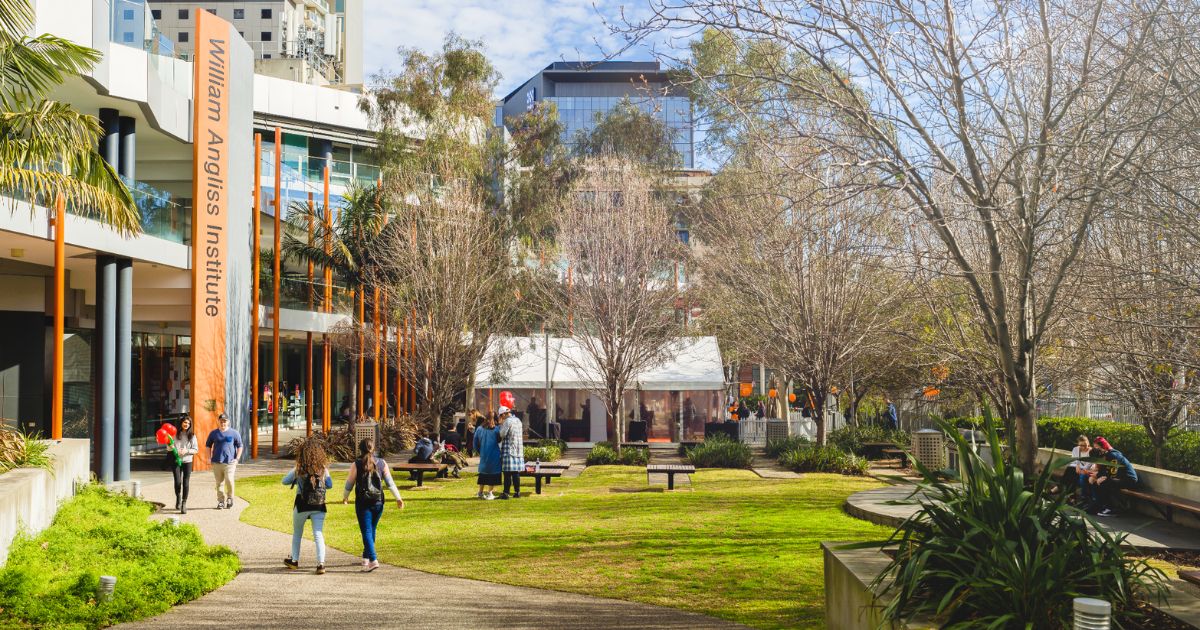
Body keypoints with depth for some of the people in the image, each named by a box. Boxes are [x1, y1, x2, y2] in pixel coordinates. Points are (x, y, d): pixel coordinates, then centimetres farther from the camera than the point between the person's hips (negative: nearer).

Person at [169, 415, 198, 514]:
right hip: (176, 461, 0)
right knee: (178, 482, -7)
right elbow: (169, 447, 5)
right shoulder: (175, 433, 2)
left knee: (186, 483, -5)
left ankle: (184, 504, 5)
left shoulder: (192, 435, 2)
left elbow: (196, 449, 2)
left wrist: (187, 451, -14)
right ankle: (178, 498, 22)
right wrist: (171, 447, -18)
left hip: (187, 461, 0)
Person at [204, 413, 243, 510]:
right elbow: (208, 445, 18)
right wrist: (209, 457, 8)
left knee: (229, 480, -16)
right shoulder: (213, 433, 9)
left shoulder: (234, 433, 3)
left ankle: (230, 498, 3)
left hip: (230, 462, -2)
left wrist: (237, 459, -1)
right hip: (217, 462, 3)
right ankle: (221, 501, 14)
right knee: (219, 483, 6)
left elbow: (239, 446, 8)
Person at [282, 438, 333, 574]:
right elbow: (329, 485, 7)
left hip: (302, 505, -1)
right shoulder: (323, 468, -3)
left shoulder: (299, 468, -7)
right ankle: (321, 563, -16)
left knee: (297, 533, 19)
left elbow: (285, 481, 4)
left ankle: (294, 560, 32)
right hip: (319, 506, 1)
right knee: (318, 534, -1)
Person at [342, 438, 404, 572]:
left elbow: (349, 483, 2)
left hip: (362, 502, -3)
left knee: (366, 531, -3)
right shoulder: (381, 463, 1)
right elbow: (390, 482, 1)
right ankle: (366, 557, 29)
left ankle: (373, 560, -16)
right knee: (372, 530, 18)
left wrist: (345, 497, 18)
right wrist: (398, 498, 5)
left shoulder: (356, 464, -6)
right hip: (378, 501, 3)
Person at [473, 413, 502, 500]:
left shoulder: (479, 429, 0)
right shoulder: (496, 429, -8)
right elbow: (499, 440, 6)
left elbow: (475, 444, 5)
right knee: (493, 473, 4)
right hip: (494, 456, -3)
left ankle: (480, 492, 19)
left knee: (483, 474, 15)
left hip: (483, 456, 3)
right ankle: (490, 493, 1)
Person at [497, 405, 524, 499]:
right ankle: (517, 492, 11)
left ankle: (506, 493, -6)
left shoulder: (507, 421, -12)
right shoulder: (518, 420, 13)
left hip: (509, 450, -7)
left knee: (507, 472, -6)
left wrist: (501, 424, 1)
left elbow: (502, 434, -14)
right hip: (518, 450, 7)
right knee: (516, 472, 10)